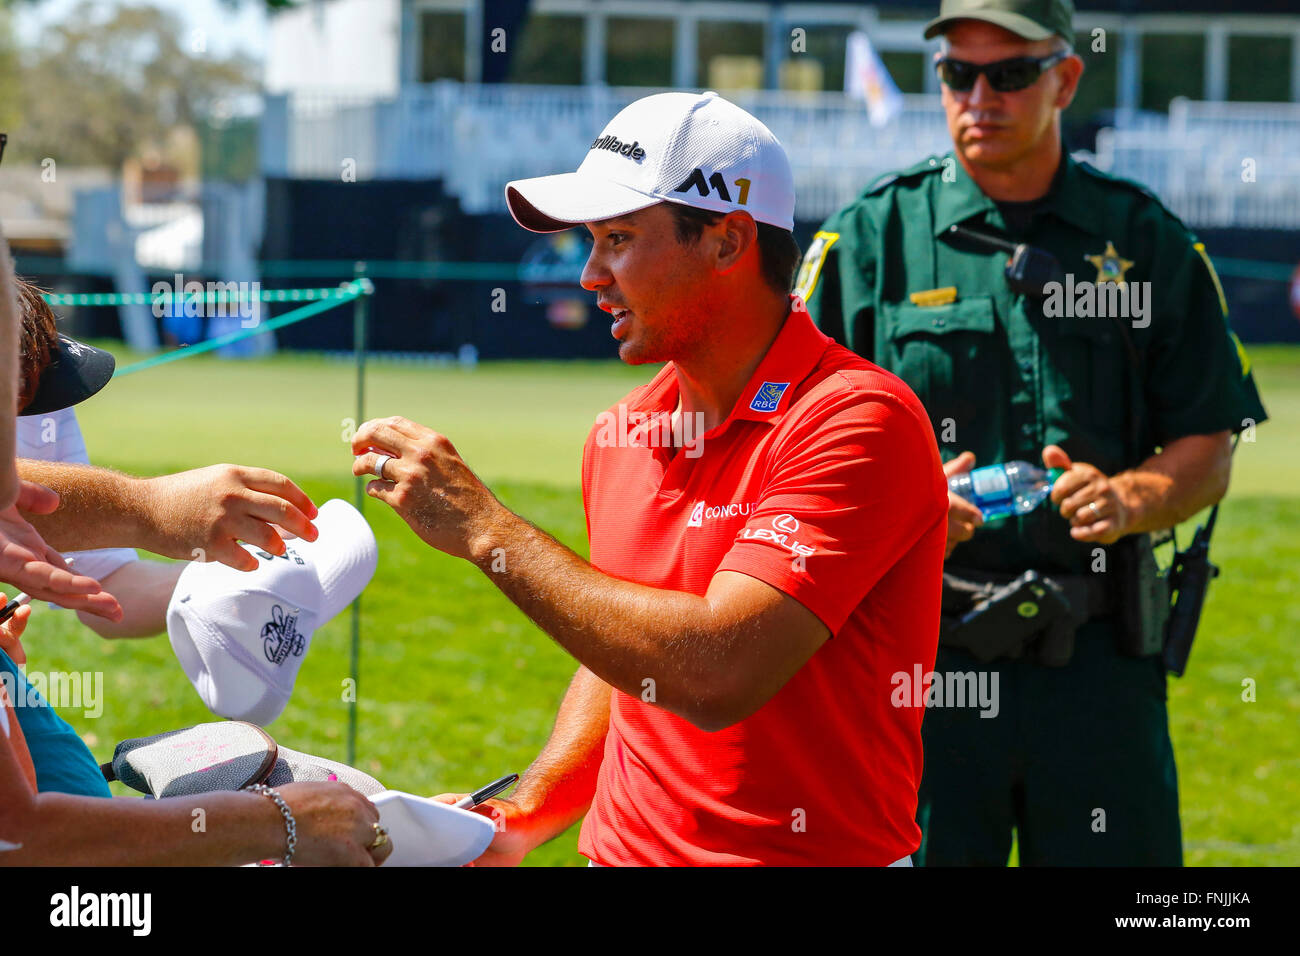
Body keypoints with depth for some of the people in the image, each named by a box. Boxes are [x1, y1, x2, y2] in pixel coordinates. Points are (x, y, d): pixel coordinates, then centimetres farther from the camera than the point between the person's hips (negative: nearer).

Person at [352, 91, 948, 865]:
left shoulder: (859, 419, -12)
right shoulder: (621, 435, 10)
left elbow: (717, 671, -23)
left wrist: (487, 528, -17)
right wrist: (523, 817, 7)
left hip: (804, 850, -5)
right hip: (620, 850, 5)